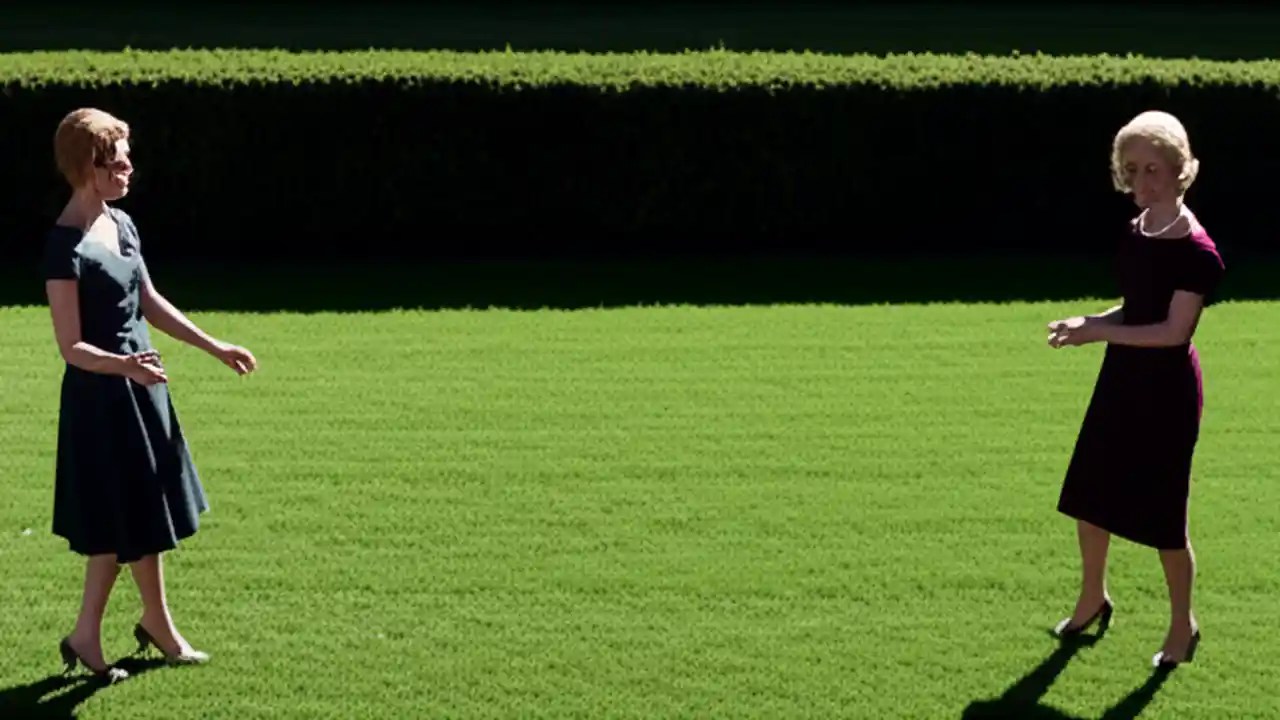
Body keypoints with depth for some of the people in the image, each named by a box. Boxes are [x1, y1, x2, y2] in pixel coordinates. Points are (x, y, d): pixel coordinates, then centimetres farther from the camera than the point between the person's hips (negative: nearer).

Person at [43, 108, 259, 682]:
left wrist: (214, 347, 18)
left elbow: (151, 305, 17)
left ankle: (87, 635, 26)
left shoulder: (121, 224, 7)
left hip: (141, 387, 9)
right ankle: (158, 626, 22)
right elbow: (72, 346, -19)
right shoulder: (66, 246, -19)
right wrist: (124, 365, -36)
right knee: (129, 519, 4)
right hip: (100, 394, -9)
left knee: (135, 517, 14)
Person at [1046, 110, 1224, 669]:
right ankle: (1093, 599, 37)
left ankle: (1183, 625, 23)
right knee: (1088, 494, 16)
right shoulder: (1136, 232, 5)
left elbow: (1175, 330, -22)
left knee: (1163, 512, 3)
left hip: (1167, 389, -8)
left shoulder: (1196, 250, -19)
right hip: (1122, 379, 8)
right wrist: (1089, 323, -4)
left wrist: (1099, 333, -24)